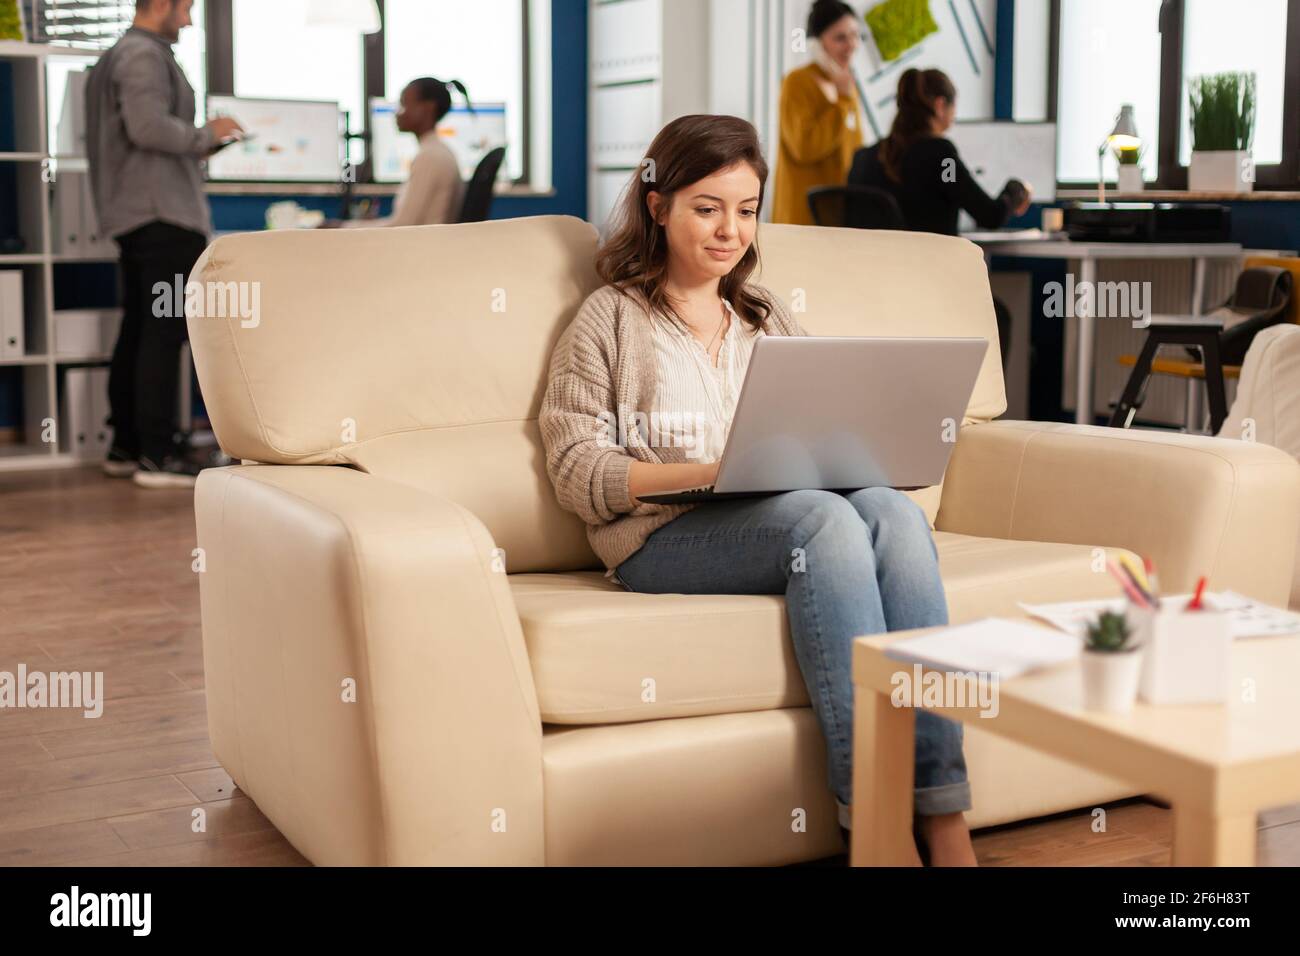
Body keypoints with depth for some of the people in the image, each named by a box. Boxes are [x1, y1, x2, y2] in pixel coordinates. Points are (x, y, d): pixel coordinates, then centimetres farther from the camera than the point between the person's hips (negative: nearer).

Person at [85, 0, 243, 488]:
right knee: (164, 333, -11)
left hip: (134, 217, 10)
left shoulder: (115, 57, 21)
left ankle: (125, 447, 17)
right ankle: (157, 455, -12)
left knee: (137, 332, 12)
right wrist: (206, 135, -9)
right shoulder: (146, 55, -10)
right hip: (163, 213, -10)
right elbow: (149, 126, -22)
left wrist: (193, 150, 16)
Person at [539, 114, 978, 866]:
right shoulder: (611, 319, 11)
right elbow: (577, 472, -1)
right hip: (664, 535, -4)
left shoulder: (769, 318, 27)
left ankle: (945, 824, -36)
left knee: (895, 511, -30)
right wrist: (712, 472, -16)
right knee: (825, 519, -34)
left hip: (786, 511, 4)